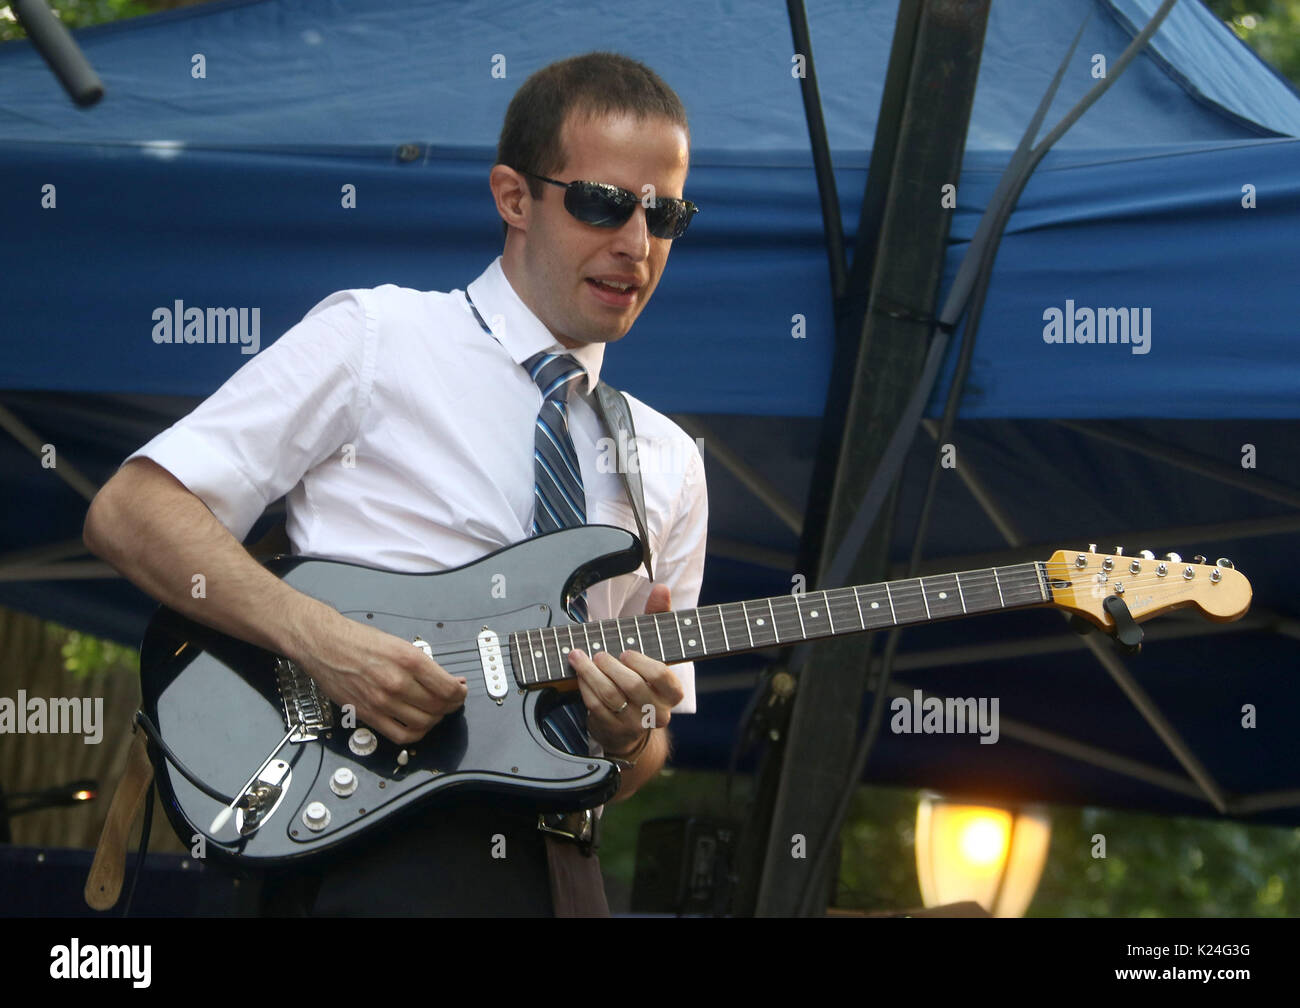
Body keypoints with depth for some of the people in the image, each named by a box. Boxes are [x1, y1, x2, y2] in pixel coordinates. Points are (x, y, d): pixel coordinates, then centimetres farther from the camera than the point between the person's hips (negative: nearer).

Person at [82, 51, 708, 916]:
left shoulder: (670, 464, 22)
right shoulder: (375, 340, 7)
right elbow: (128, 513, 0)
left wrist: (630, 732, 1)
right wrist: (318, 637, -13)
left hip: (533, 847, 7)